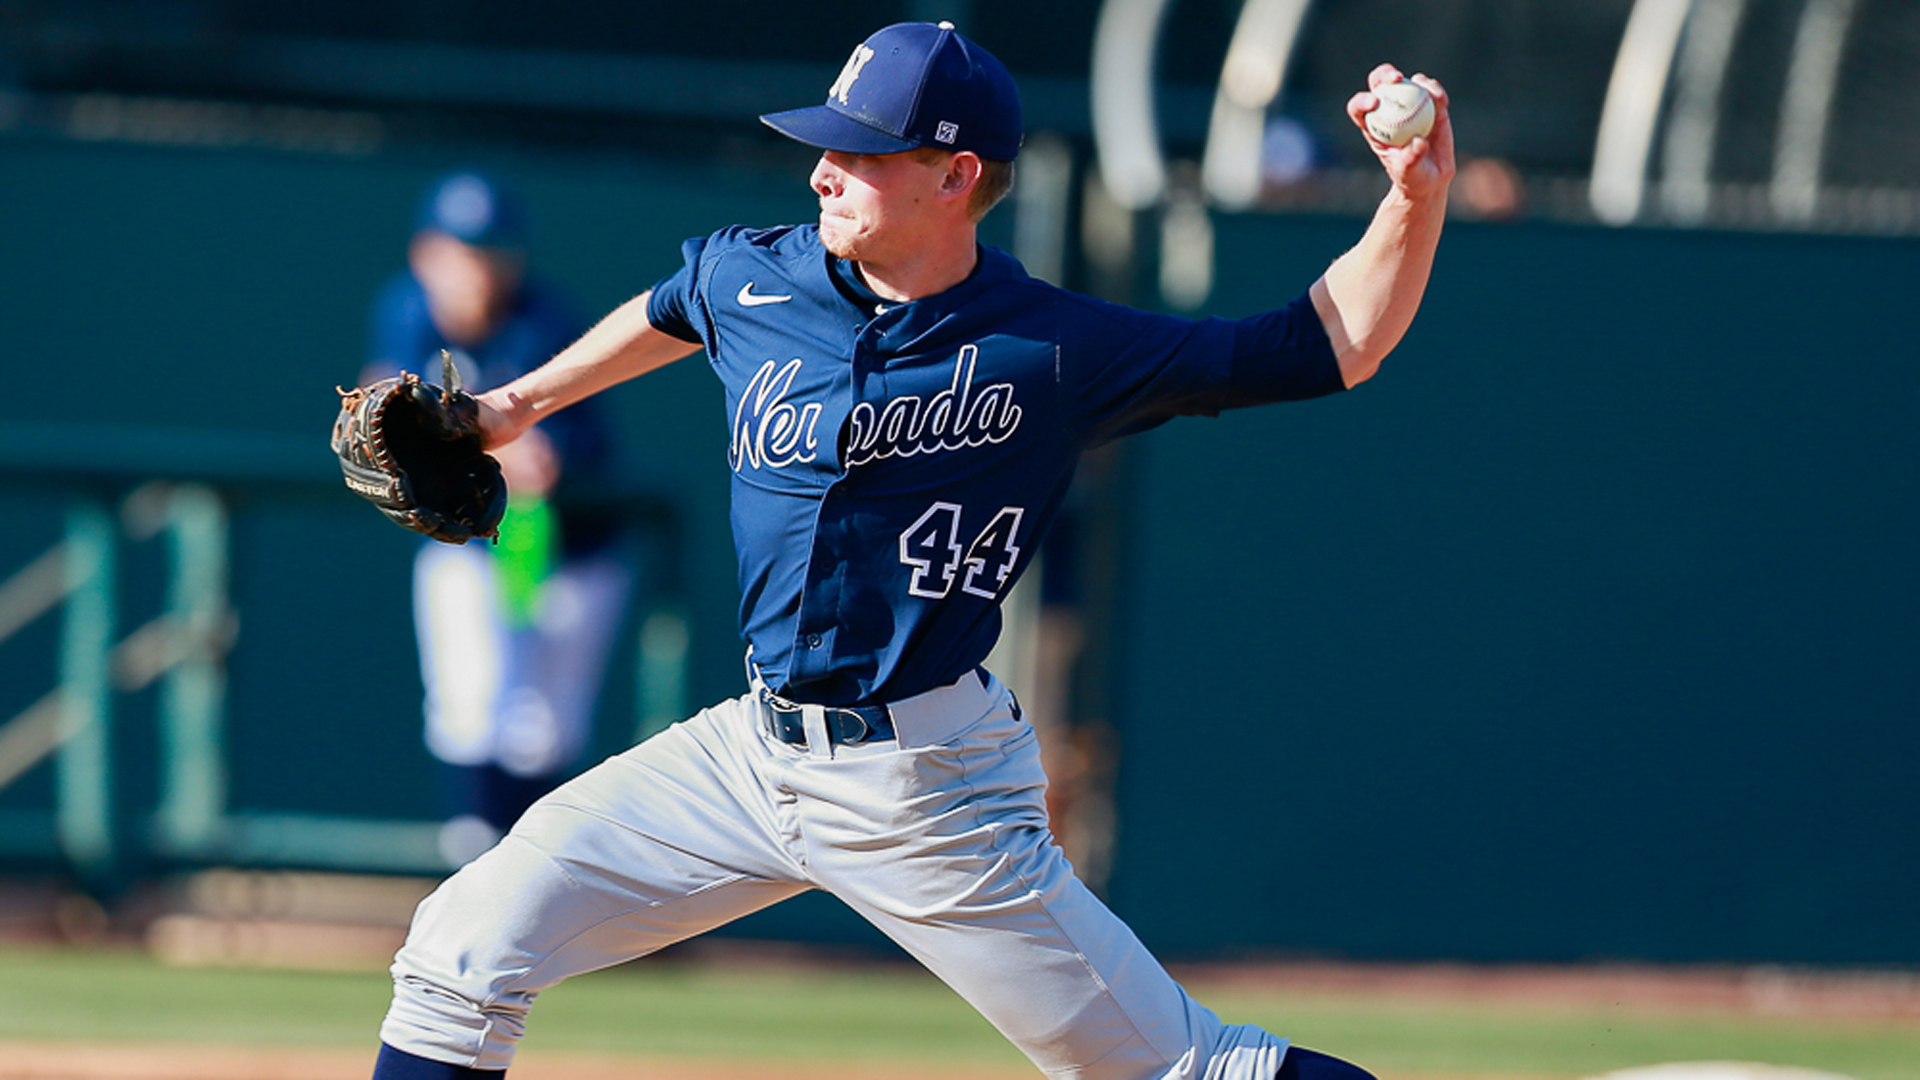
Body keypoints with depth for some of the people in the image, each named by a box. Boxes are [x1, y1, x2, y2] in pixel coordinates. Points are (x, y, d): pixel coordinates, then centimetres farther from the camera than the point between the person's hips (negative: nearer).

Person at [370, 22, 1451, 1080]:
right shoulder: (752, 277, 1)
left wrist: (1419, 196, -23)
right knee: (464, 948, -3)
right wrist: (522, 402, 36)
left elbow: (1338, 344, -9)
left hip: (931, 790, -5)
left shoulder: (1055, 352, -11)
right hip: (753, 750, 5)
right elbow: (666, 315, 28)